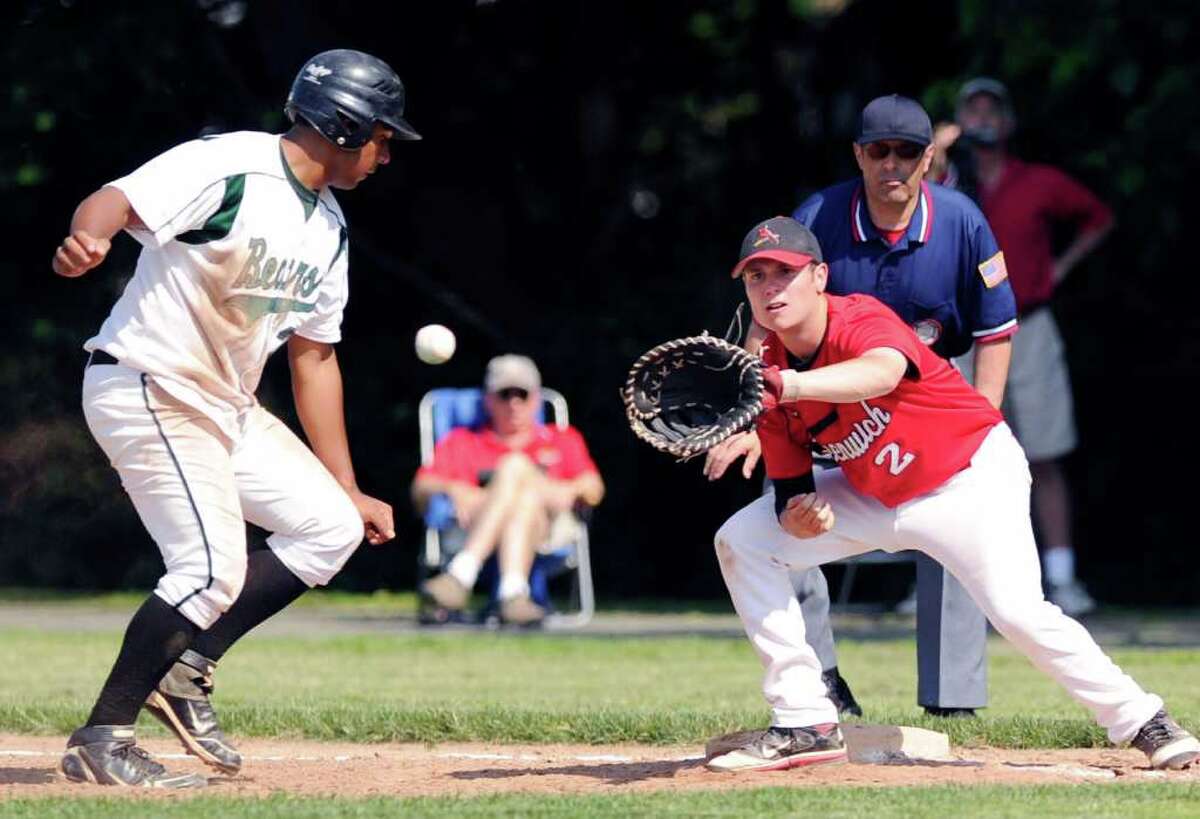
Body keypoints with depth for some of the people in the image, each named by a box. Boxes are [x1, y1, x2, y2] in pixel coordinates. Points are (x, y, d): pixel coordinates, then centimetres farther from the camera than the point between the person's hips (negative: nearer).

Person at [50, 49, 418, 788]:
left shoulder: (328, 226, 9)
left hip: (226, 407, 9)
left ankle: (186, 671, 9)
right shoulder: (228, 169, -17)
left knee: (330, 527, 6)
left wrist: (348, 491, 13)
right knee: (214, 566, -18)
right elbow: (119, 200, -33)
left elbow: (313, 356, 15)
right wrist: (91, 238, -58)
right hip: (145, 389, -9)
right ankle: (101, 740, -7)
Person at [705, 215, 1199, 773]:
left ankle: (1141, 722, -6)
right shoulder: (766, 378, -8)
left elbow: (884, 372, -53)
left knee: (1018, 612, -25)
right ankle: (805, 726, 1)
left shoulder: (860, 321, -27)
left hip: (974, 472, -7)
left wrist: (788, 386, -68)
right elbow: (789, 482, 0)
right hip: (872, 494, 7)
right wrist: (797, 514, -25)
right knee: (740, 542, -1)